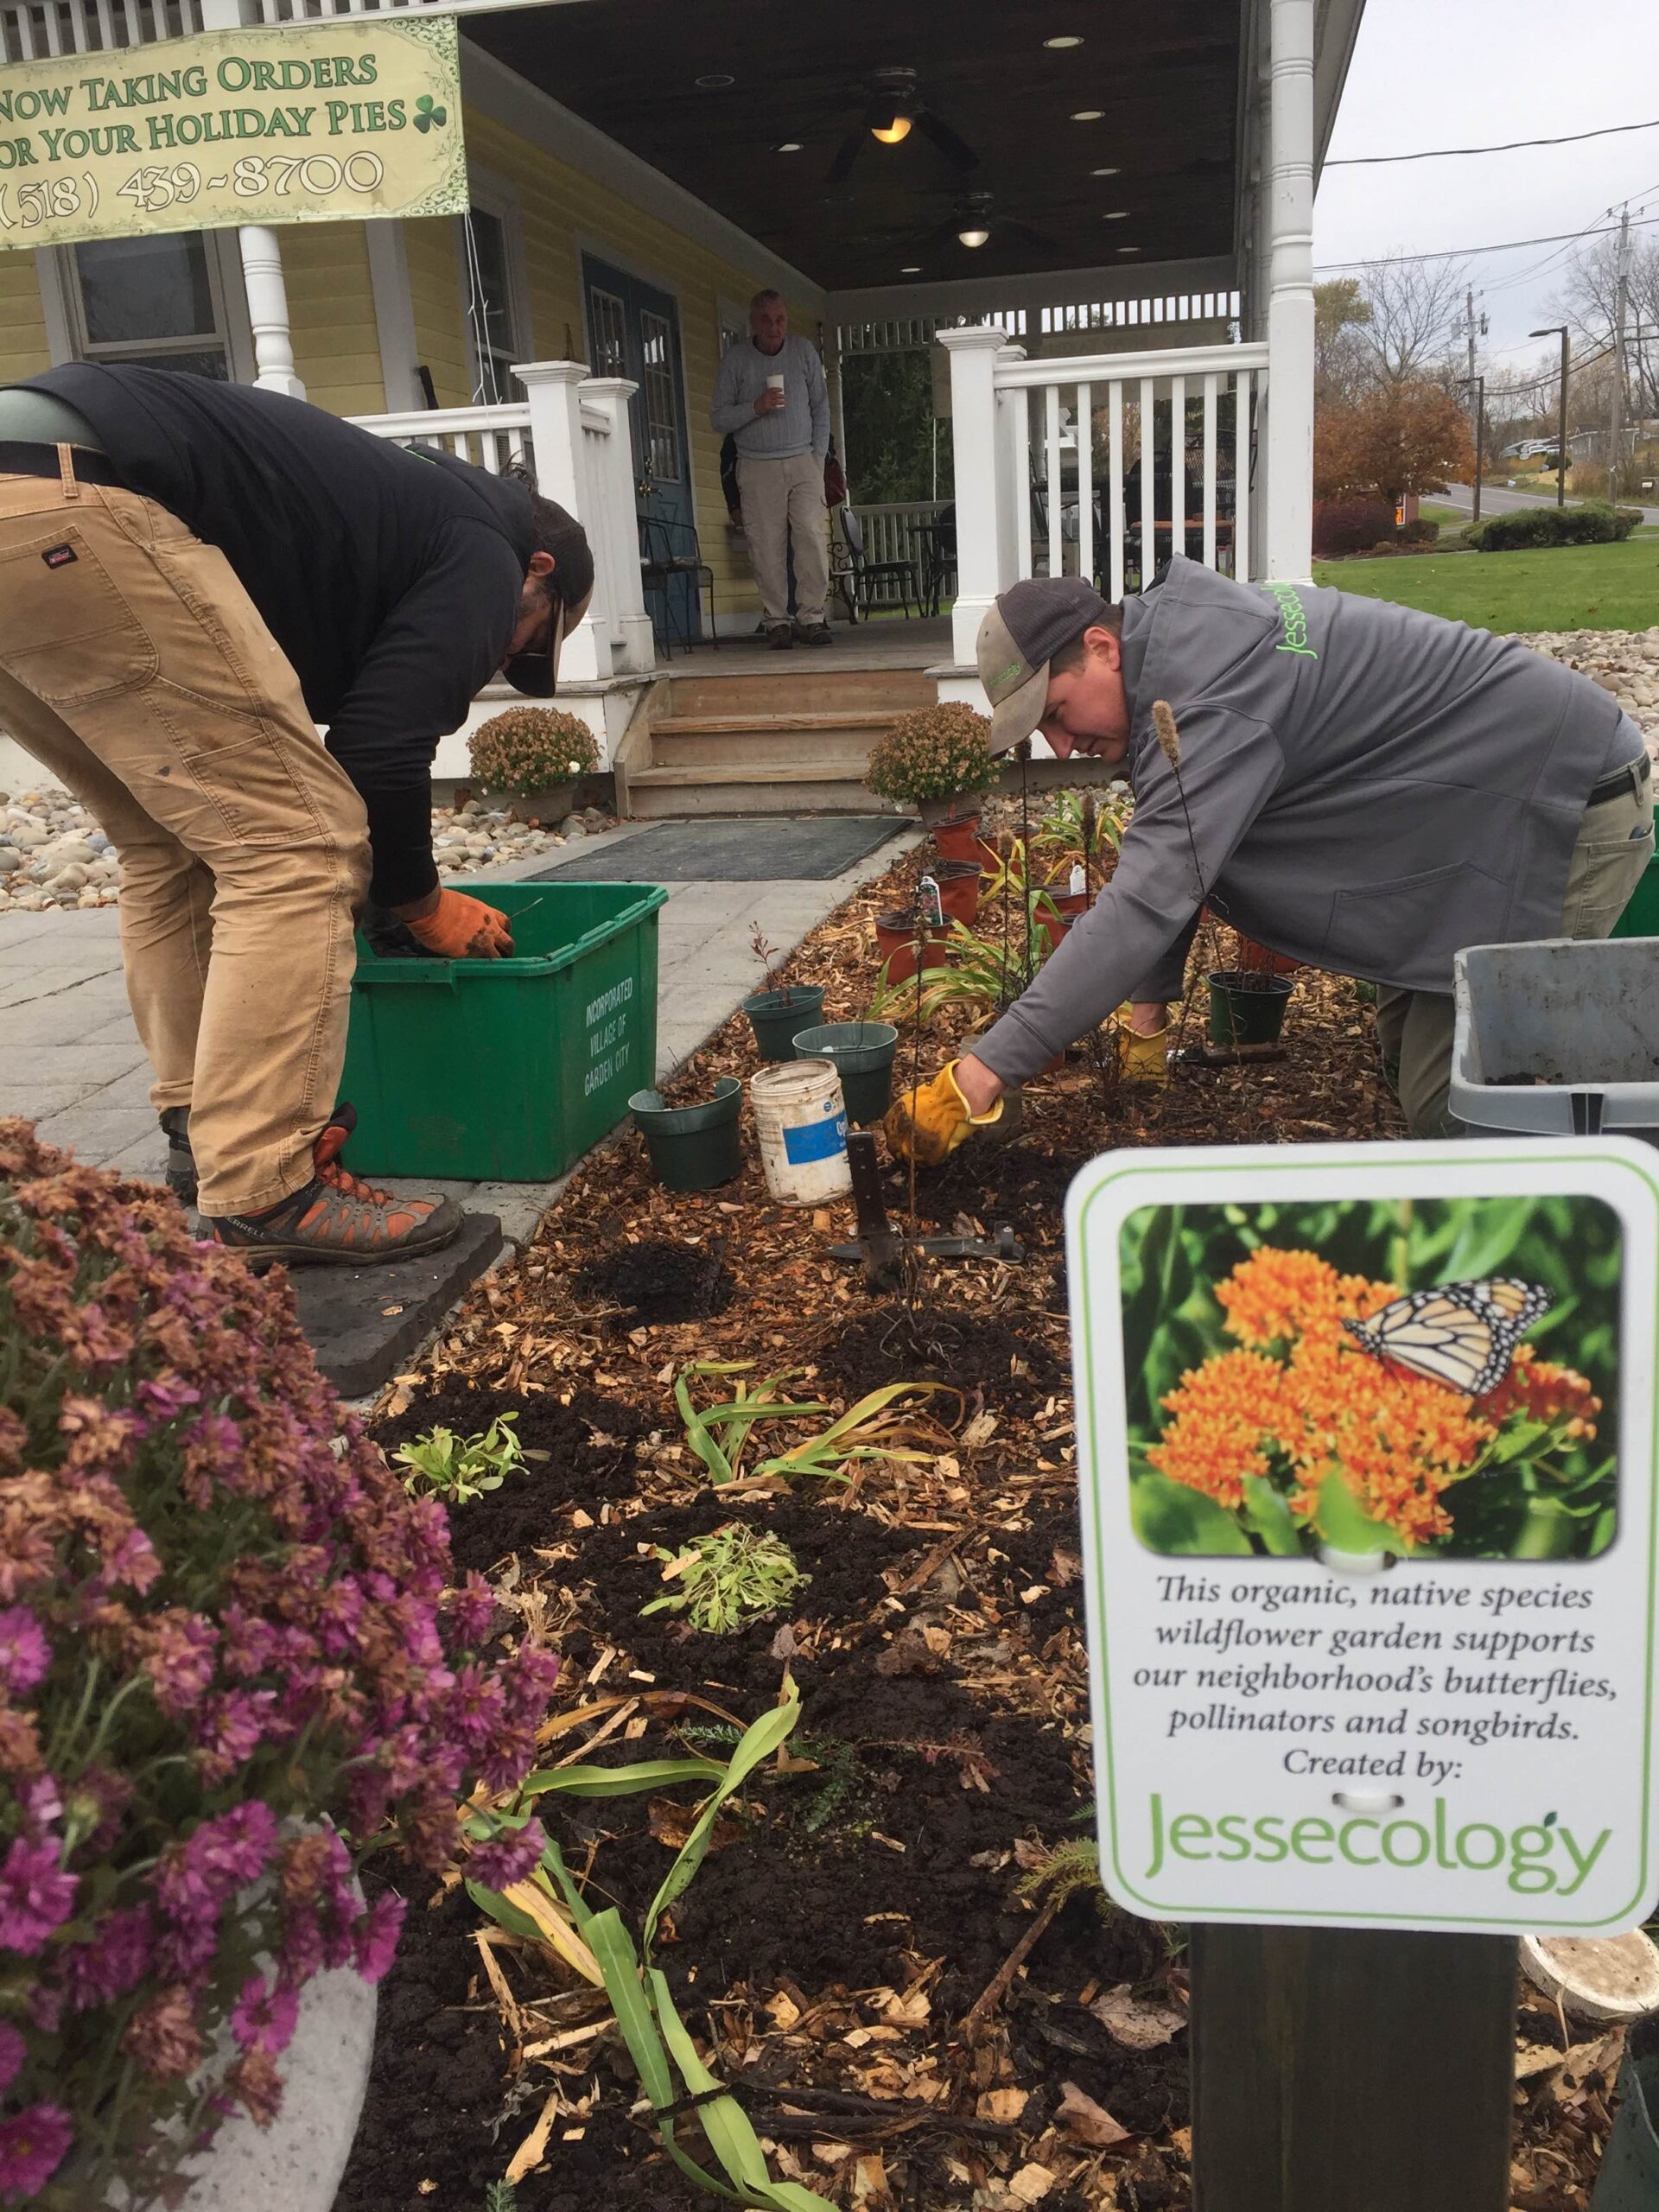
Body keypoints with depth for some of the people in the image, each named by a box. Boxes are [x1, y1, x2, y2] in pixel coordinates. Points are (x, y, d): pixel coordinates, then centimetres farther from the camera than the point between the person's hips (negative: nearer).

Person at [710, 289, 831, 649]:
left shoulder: (804, 352, 8)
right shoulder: (735, 360, 2)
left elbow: (820, 407, 14)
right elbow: (719, 418, 2)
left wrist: (819, 457, 4)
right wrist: (755, 407, -14)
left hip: (803, 461, 1)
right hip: (758, 467, -1)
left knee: (812, 538, -12)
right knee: (767, 548, -5)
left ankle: (811, 618, -8)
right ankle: (777, 621, 2)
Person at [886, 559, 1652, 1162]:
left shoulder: (1210, 689, -31)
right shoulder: (1173, 656, 0)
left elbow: (1148, 898, -40)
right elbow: (1171, 857, 9)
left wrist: (980, 1075, -41)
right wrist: (1149, 1007, 9)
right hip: (1464, 813, 10)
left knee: (1454, 1107, -11)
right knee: (1413, 1058, 17)